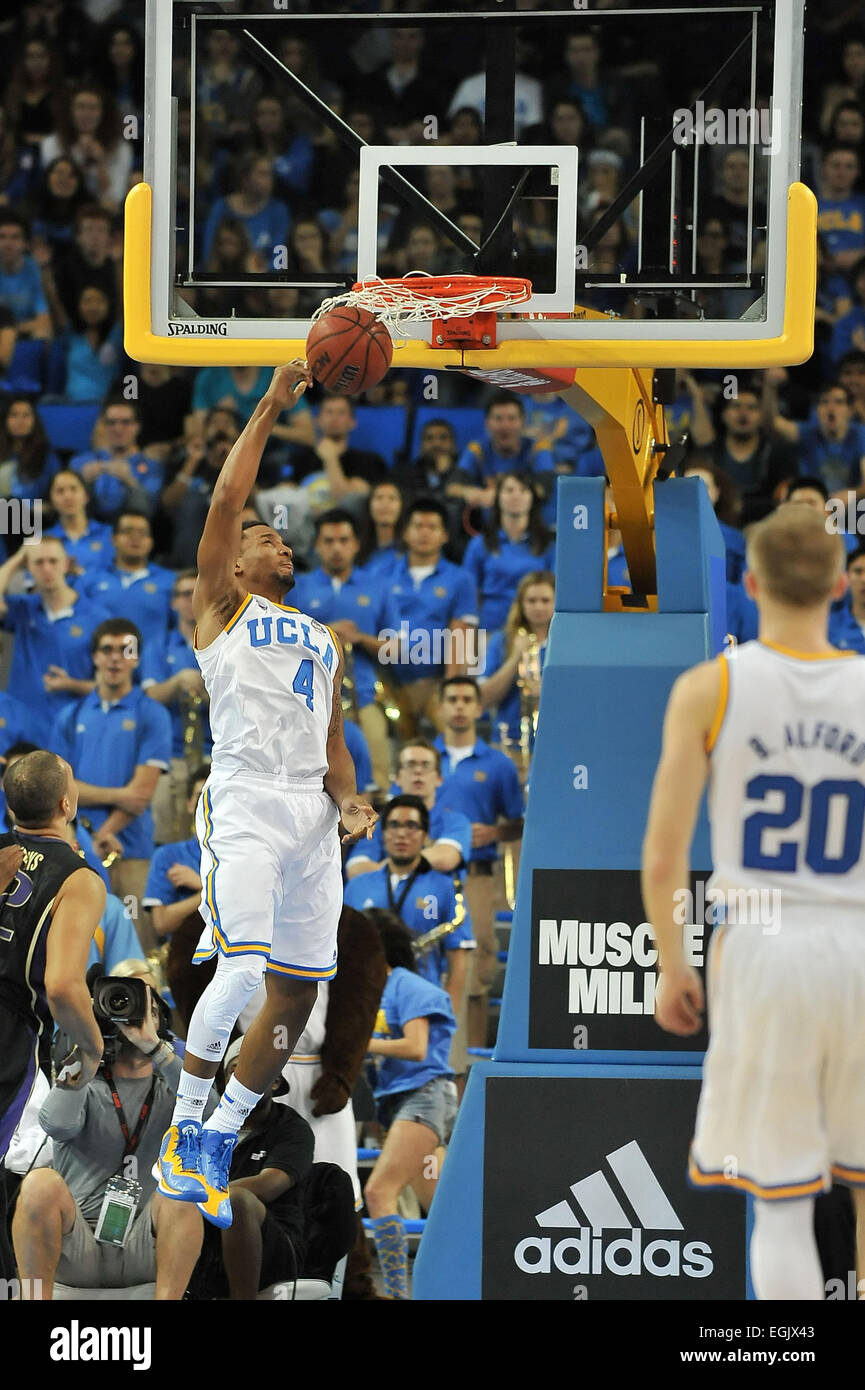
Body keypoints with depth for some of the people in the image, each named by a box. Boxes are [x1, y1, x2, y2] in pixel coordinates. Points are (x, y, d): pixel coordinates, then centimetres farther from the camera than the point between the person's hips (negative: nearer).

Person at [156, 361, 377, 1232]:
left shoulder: (324, 642, 27)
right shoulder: (220, 606, 10)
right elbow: (227, 502, -3)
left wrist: (349, 799, 4)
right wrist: (269, 409, -3)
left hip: (312, 810, 7)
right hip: (245, 800, -7)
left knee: (297, 992, 3)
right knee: (240, 969, -21)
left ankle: (216, 1146, 12)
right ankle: (183, 1137, -8)